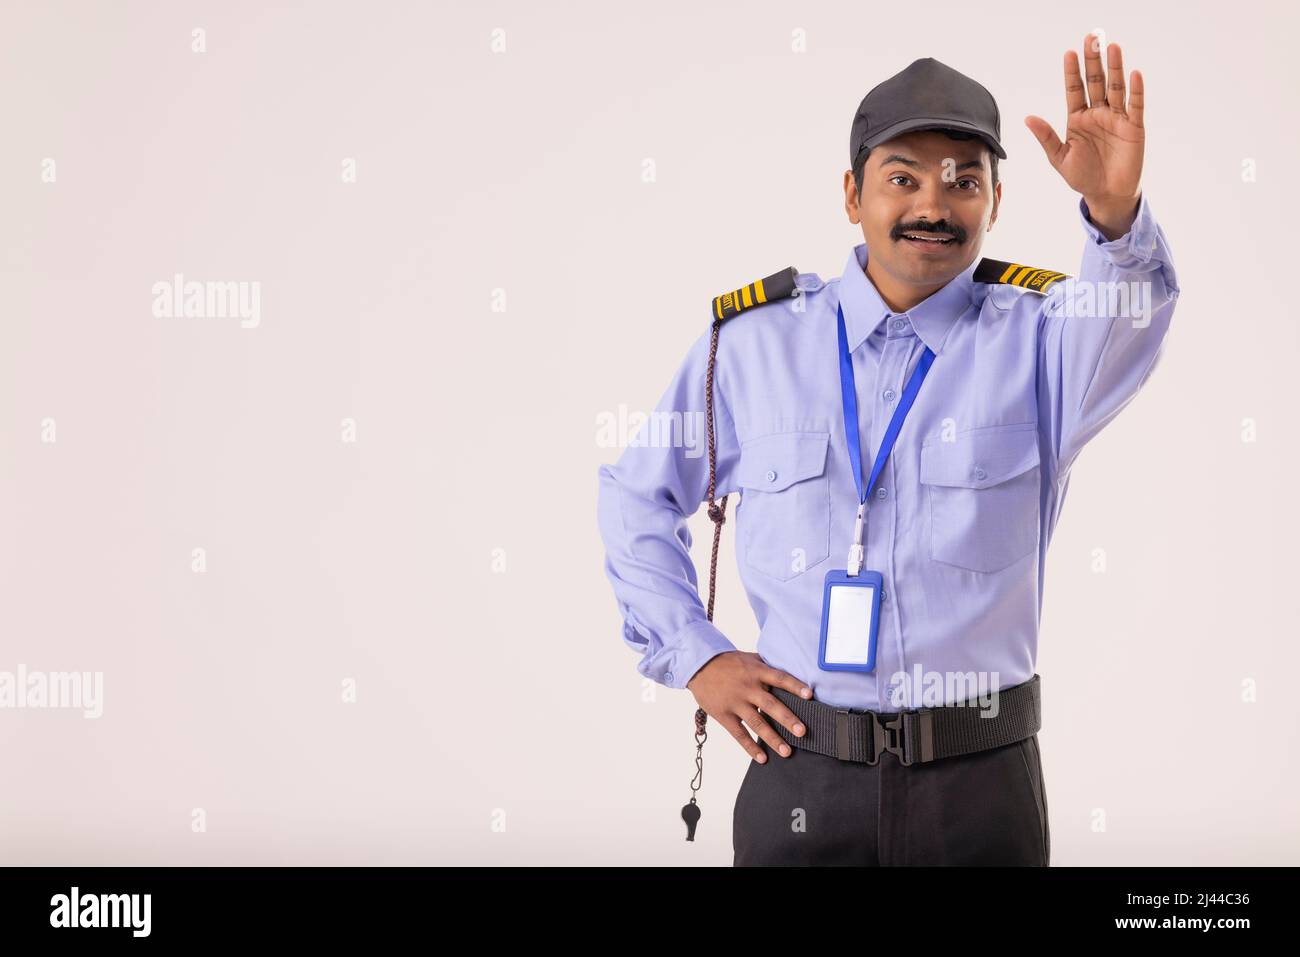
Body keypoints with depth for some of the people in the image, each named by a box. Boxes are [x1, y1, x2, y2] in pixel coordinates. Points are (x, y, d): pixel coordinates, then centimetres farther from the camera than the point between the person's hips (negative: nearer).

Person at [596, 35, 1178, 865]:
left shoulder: (1037, 337, -3)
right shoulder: (752, 340, 1)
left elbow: (1127, 315, -27)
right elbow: (637, 499, 11)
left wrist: (1116, 212, -46)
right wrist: (692, 655, 3)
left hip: (984, 789, 0)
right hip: (799, 779, 1)